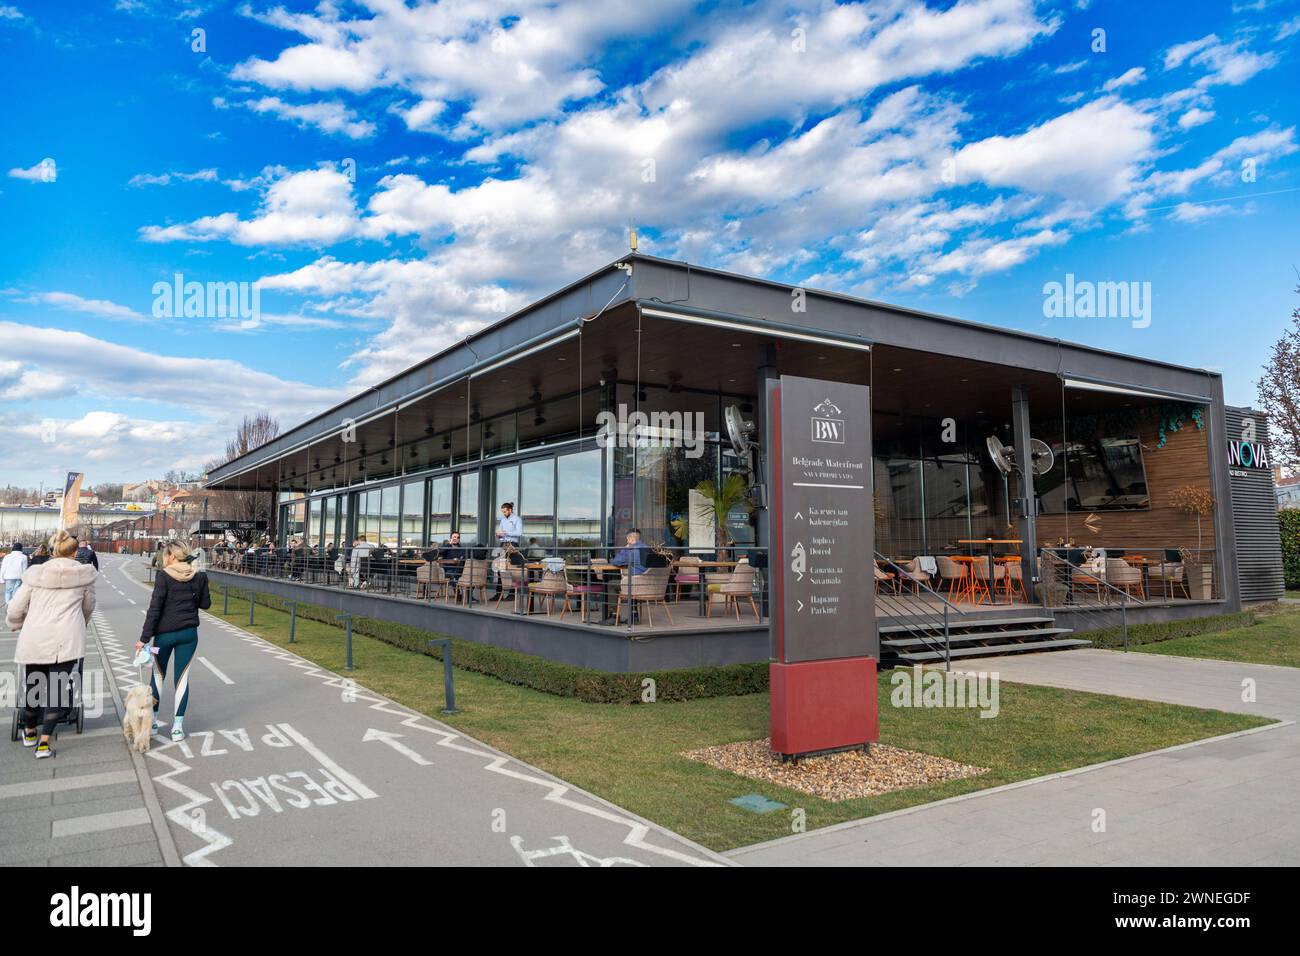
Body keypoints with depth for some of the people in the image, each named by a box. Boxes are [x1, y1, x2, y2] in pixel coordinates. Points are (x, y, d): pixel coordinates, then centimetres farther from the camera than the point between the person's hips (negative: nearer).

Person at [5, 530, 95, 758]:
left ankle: (30, 732, 38)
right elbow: (88, 607, 20)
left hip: (34, 638, 3)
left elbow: (14, 609, 9)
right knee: (58, 688, 3)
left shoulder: (36, 573, 7)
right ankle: (44, 742, -4)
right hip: (66, 639, -2)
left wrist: (18, 625, 31)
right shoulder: (84, 574, 5)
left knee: (33, 685, 19)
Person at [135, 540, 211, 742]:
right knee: (182, 677, 6)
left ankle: (152, 720, 24)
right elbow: (205, 604, 8)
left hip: (165, 633, -2)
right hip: (189, 633, 2)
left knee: (158, 675, 16)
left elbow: (154, 609, -14)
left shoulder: (164, 577, -12)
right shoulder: (199, 576, -1)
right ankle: (177, 727, 7)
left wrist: (144, 638, -11)